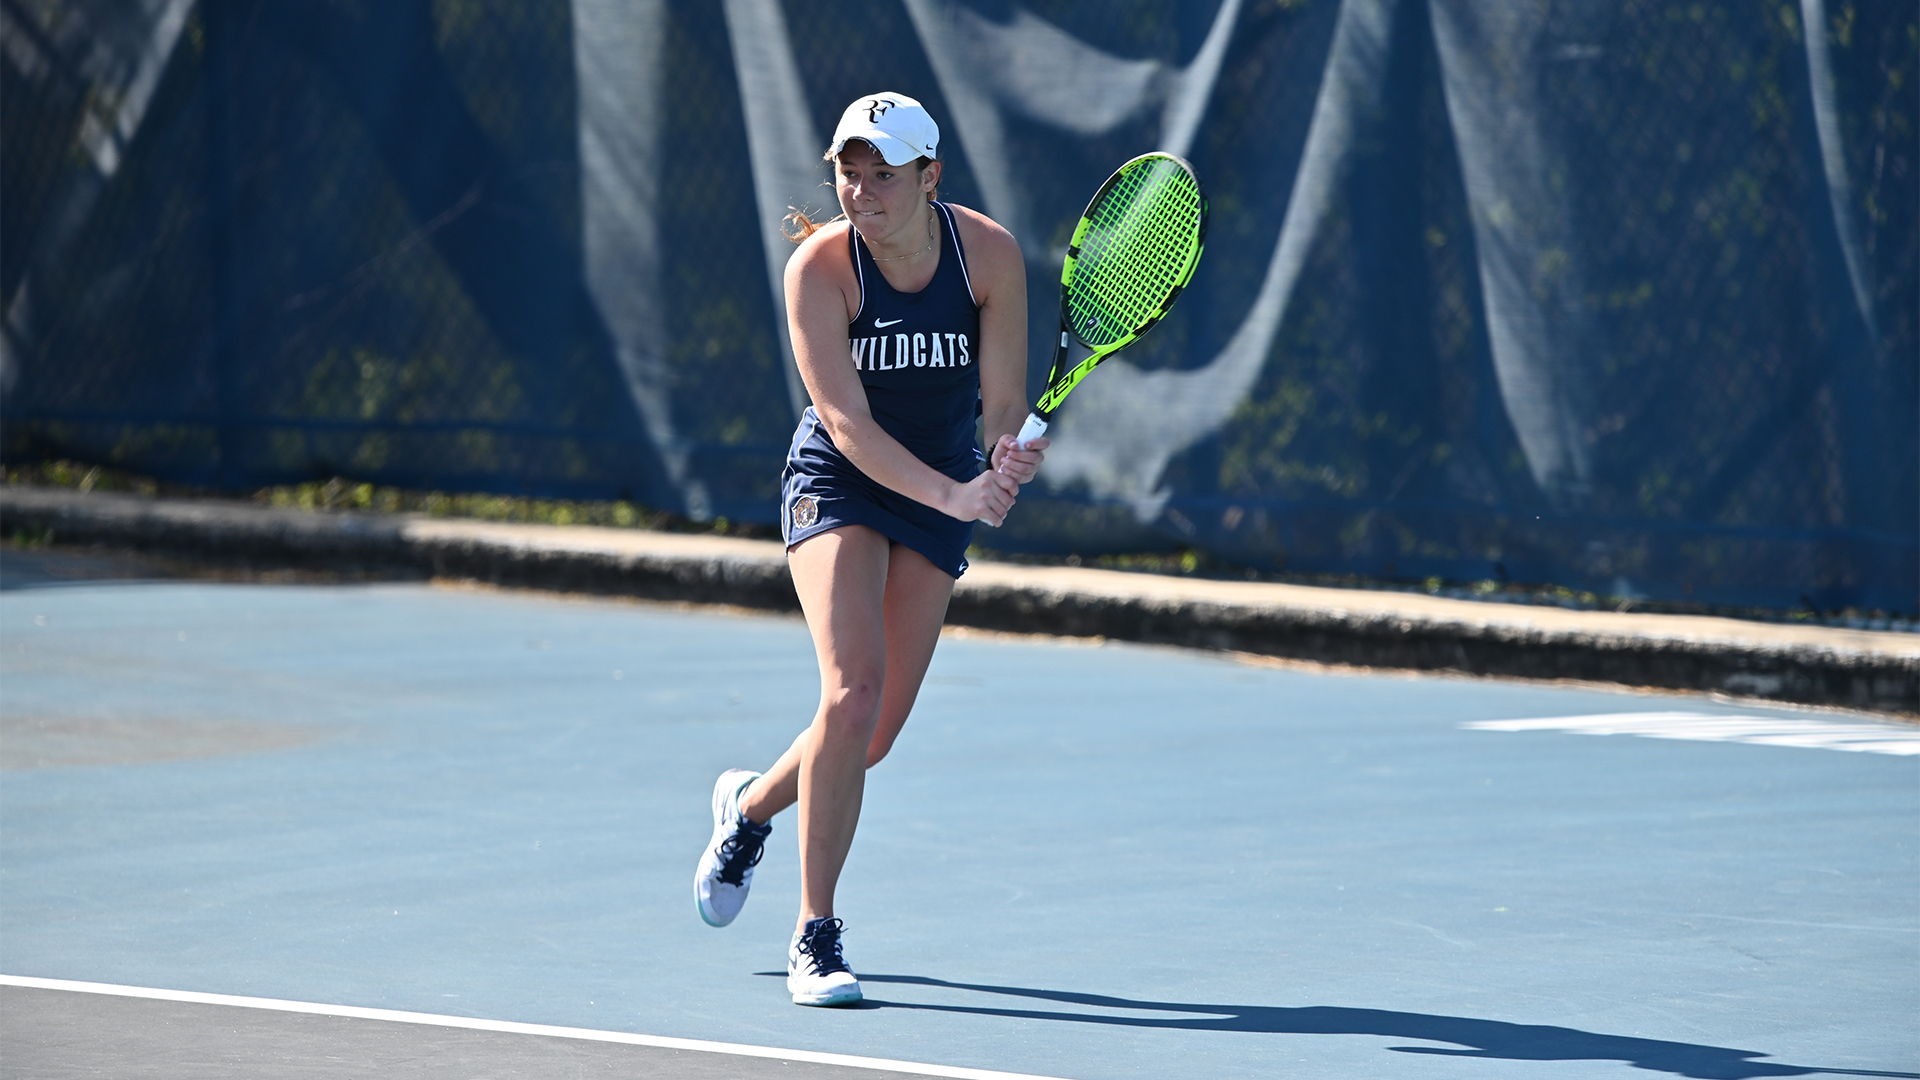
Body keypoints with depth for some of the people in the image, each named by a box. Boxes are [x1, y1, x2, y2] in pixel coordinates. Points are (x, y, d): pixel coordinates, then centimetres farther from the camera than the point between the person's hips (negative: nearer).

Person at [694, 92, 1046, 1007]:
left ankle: (752, 803, 37)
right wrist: (953, 494, -41)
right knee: (853, 691, -23)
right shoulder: (819, 268, -22)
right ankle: (814, 939, -12)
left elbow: (1003, 400, -13)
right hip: (838, 485, -3)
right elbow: (847, 421, -28)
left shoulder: (990, 254, -15)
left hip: (944, 494, 3)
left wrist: (1009, 457, -37)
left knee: (875, 736, 2)